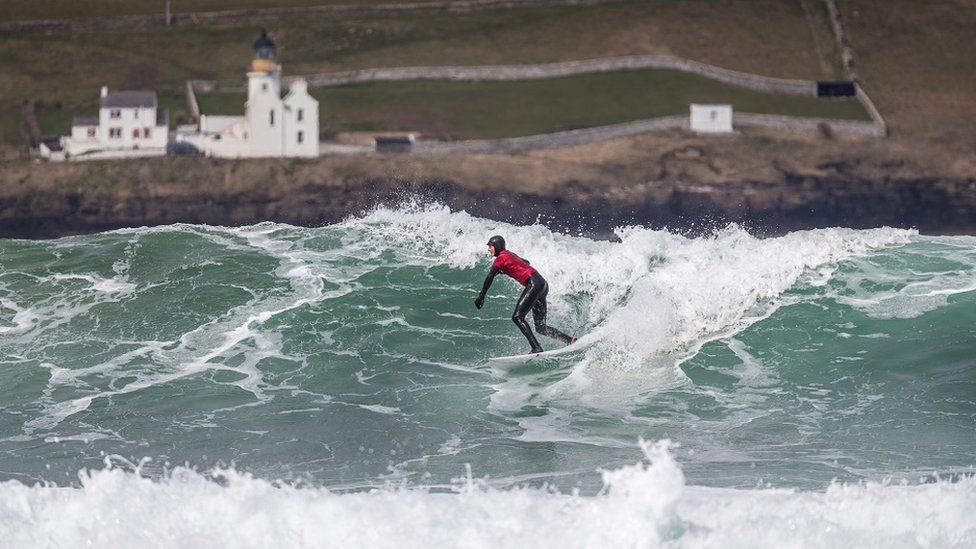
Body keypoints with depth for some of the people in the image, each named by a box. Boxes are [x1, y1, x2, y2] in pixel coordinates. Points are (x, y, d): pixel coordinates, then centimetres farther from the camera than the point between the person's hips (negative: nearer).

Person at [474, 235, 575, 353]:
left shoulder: (501, 258, -3)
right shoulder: (510, 255, 23)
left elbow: (489, 277, -12)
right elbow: (526, 263, 43)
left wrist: (481, 296, -10)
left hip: (534, 284, -9)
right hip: (543, 284, 9)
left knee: (517, 317, -13)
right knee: (540, 327, 9)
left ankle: (536, 348, -24)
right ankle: (570, 340, 2)